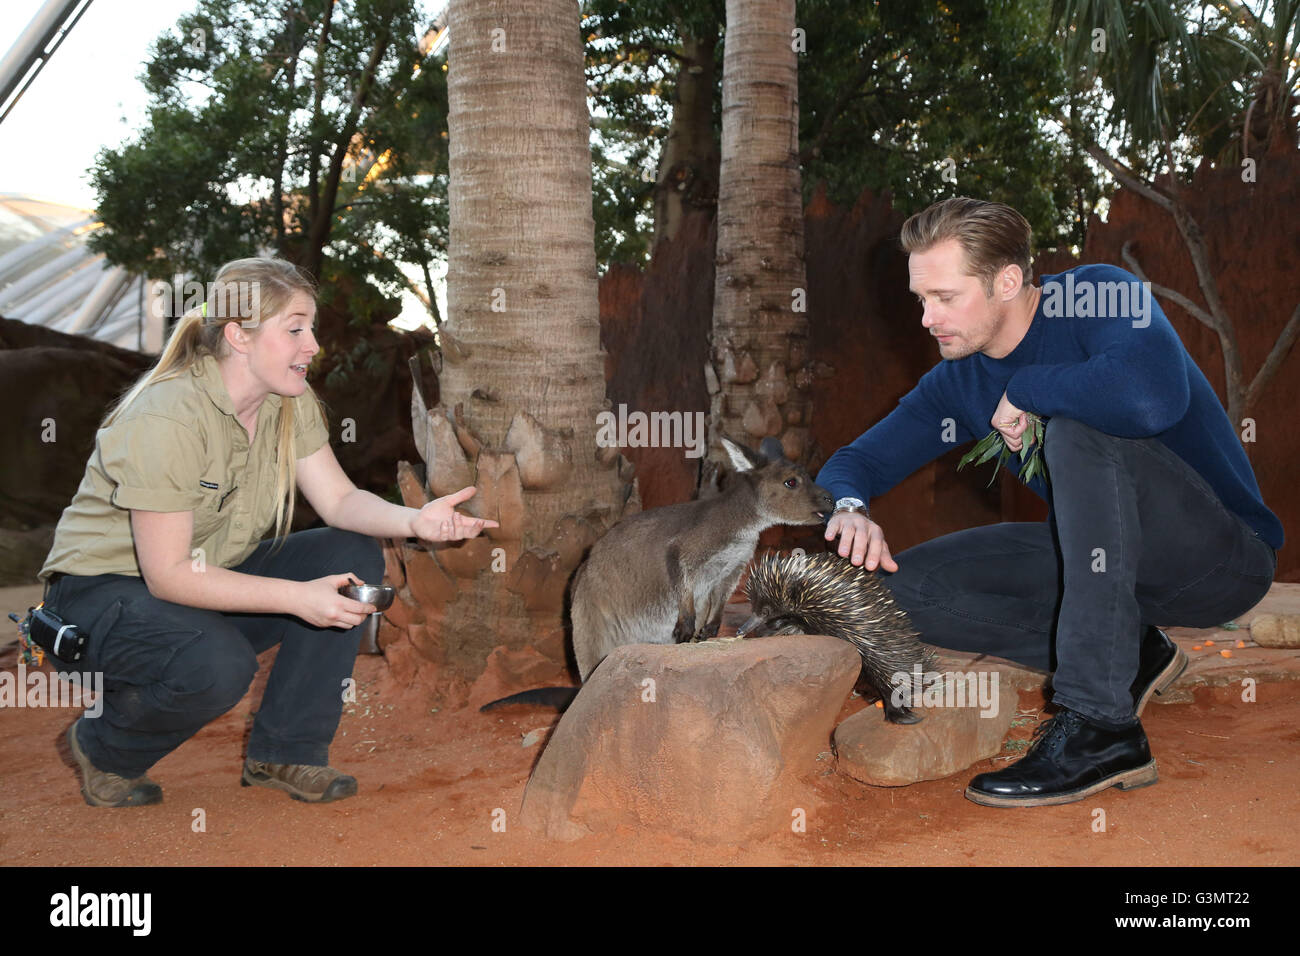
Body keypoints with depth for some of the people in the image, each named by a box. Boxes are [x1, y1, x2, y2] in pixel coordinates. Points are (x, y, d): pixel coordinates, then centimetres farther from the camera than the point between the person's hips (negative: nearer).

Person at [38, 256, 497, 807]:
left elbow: (339, 499, -5)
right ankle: (104, 749, -2)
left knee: (355, 555, -11)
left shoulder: (290, 401, -4)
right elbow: (168, 575, -29)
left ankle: (285, 751, -3)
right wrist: (298, 597, -35)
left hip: (208, 579, 8)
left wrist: (414, 521, -26)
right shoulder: (167, 417, -28)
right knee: (219, 663, -36)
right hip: (105, 591, -8)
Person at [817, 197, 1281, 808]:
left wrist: (1025, 390, -22)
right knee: (899, 586, -9)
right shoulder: (958, 383, 2)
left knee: (1075, 430, -34)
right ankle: (1131, 655, -2)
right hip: (1103, 555, 7)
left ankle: (1102, 727, -33)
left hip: (1224, 556, -6)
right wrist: (849, 507, -20)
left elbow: (1154, 396, -38)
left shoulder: (1097, 297, -17)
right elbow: (855, 462, 5)